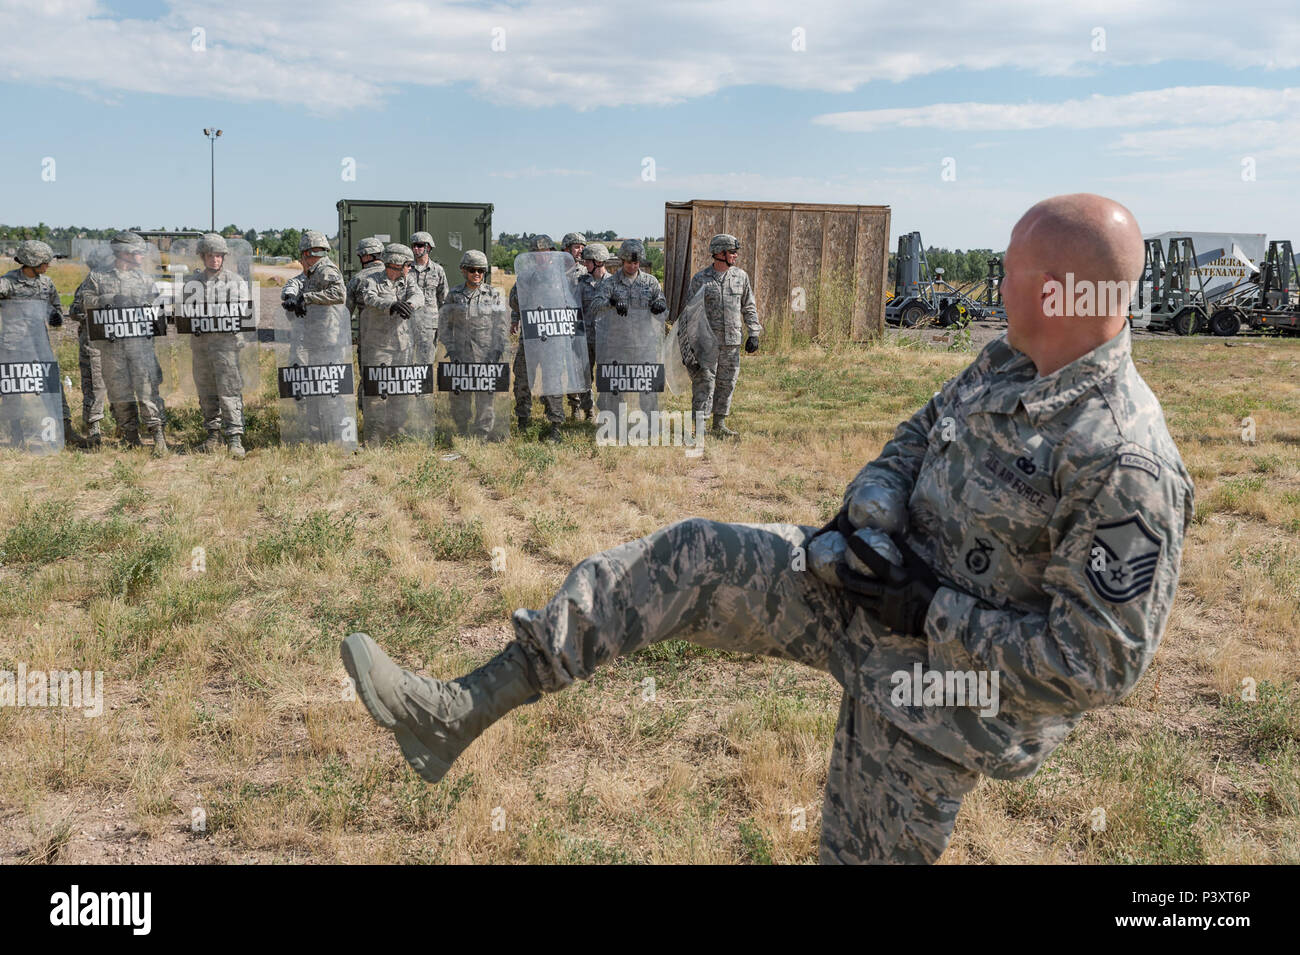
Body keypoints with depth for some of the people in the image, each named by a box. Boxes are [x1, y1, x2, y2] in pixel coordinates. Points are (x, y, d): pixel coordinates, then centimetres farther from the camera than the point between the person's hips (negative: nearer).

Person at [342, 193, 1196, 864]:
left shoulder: (1126, 467, -26)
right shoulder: (1006, 365, 0)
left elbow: (1099, 662, -24)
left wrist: (932, 612, -21)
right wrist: (870, 519, -10)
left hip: (947, 690, -7)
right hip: (877, 594, 8)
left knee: (869, 854, 8)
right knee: (691, 559, -5)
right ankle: (462, 709, -5)